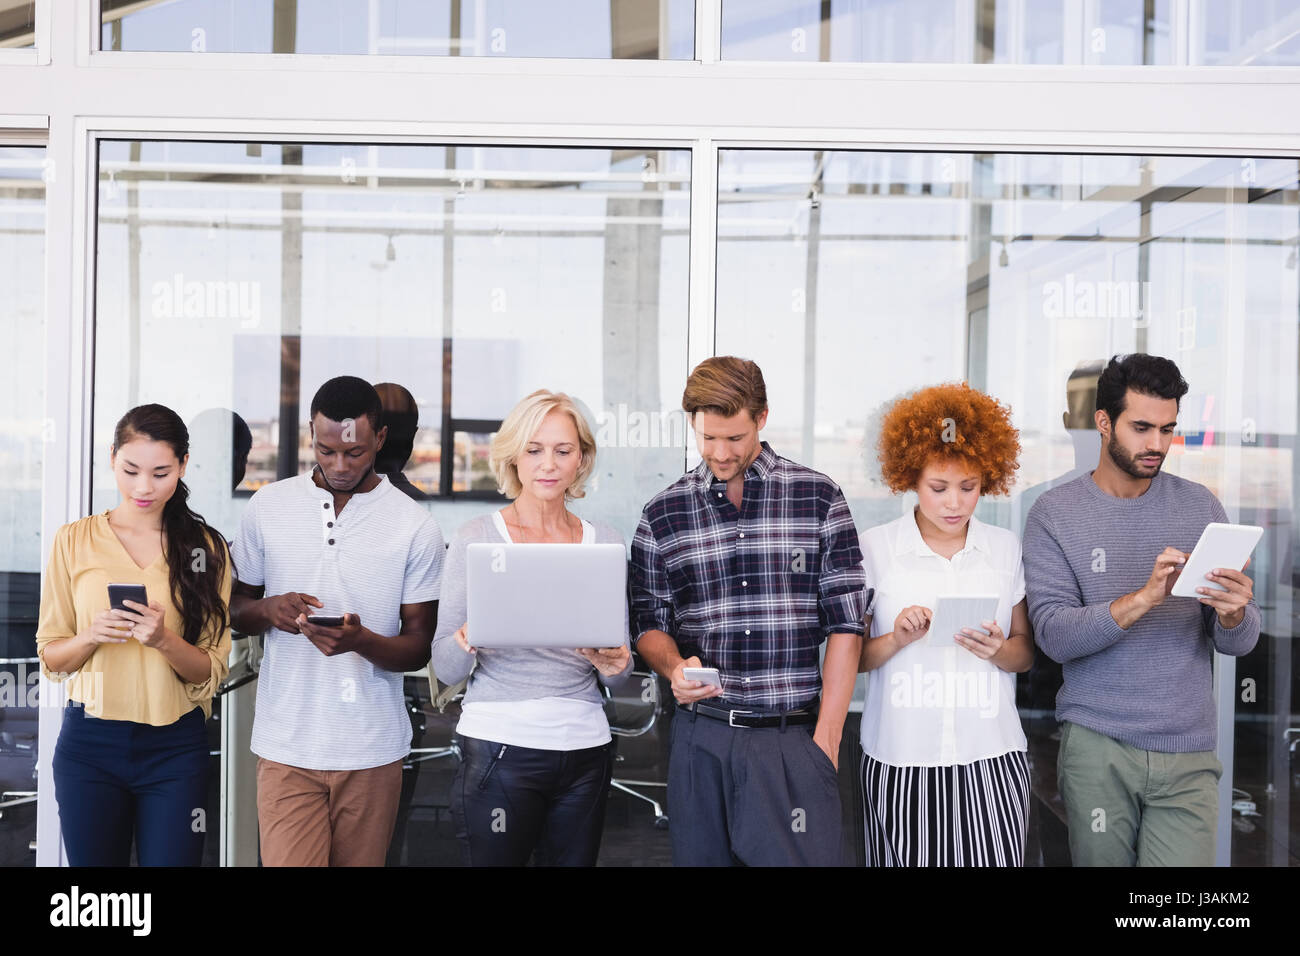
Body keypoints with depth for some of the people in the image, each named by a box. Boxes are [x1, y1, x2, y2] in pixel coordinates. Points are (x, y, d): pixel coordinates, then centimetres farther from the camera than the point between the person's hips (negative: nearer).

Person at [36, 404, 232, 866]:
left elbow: (211, 671, -1)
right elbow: (50, 657, 4)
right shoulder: (75, 540, 1)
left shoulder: (206, 549, 1)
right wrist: (92, 636, -17)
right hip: (89, 742, 0)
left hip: (175, 746, 0)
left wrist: (163, 639, -20)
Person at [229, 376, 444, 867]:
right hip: (287, 746, 0)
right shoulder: (267, 506, 3)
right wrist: (268, 610, -11)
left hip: (373, 750, 0)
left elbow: (420, 647, -1)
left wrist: (361, 640, -22)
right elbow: (237, 608, 13)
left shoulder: (416, 526, -3)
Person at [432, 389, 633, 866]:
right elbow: (445, 669, -1)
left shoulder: (606, 543, 7)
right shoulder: (477, 537, -1)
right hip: (499, 749, -3)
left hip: (585, 750, 3)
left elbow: (620, 674, 12)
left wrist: (615, 665, -11)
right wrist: (466, 642, -22)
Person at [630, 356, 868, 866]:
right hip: (701, 738, 2)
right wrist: (674, 665, -10)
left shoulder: (819, 498, 2)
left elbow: (845, 624, 1)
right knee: (699, 856, 9)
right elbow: (649, 620, 13)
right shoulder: (662, 513, 7)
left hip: (795, 738, -1)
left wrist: (826, 738, -4)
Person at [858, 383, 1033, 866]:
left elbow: (1025, 652, 12)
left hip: (991, 758, 1)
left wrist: (999, 650, -9)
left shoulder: (1006, 548, 7)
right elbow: (852, 657, 3)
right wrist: (896, 639, -15)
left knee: (993, 861, -7)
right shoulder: (875, 549, 0)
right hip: (901, 759, -1)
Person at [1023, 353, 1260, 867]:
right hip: (1096, 749, -1)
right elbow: (1054, 636, -13)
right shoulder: (1055, 513, -2)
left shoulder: (1199, 505, 5)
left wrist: (1233, 615, -20)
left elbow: (1240, 642, 3)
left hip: (1188, 752, 2)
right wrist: (1144, 598, -26)